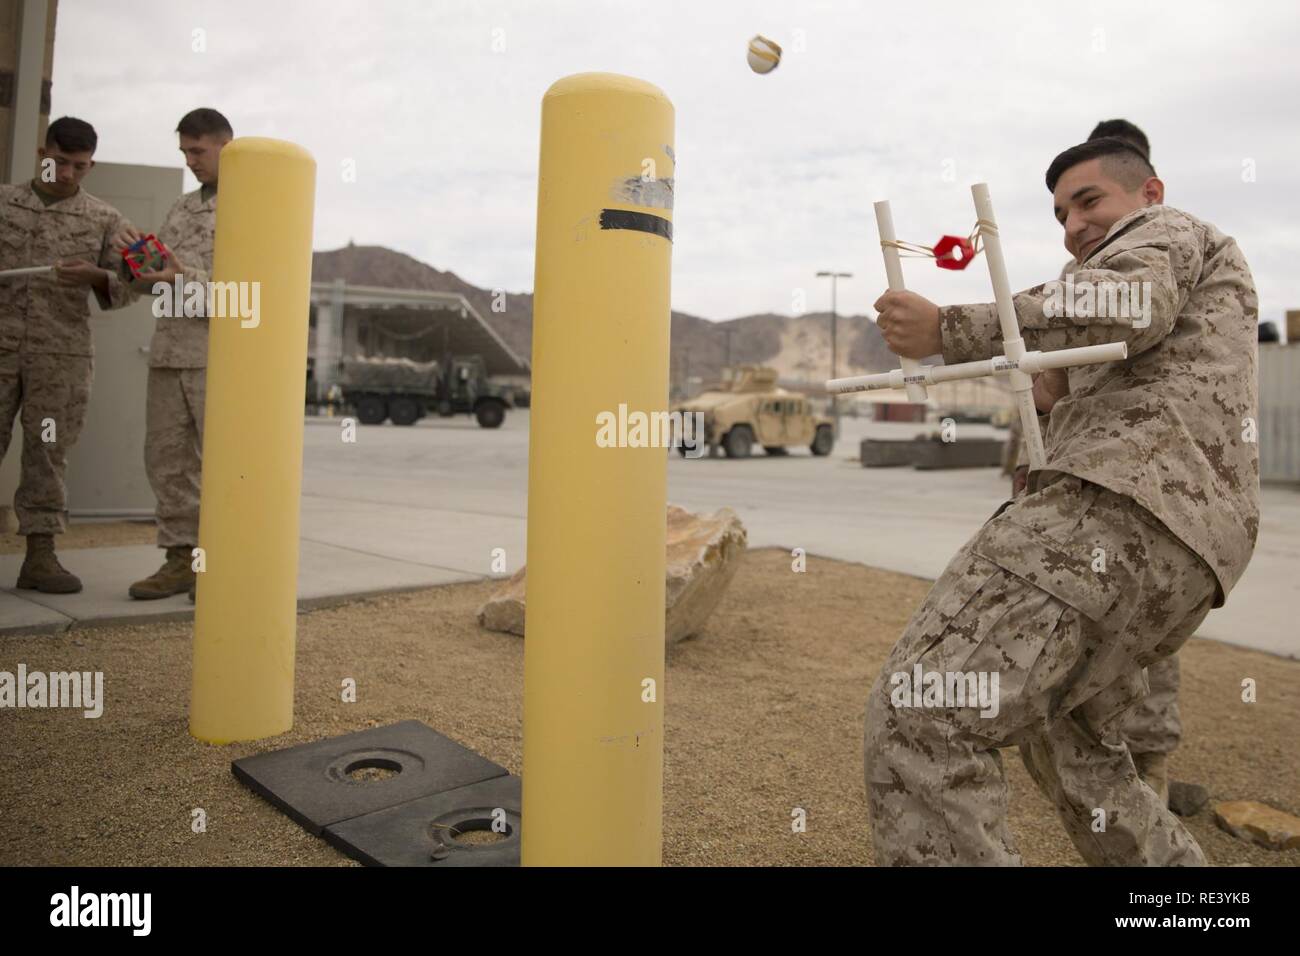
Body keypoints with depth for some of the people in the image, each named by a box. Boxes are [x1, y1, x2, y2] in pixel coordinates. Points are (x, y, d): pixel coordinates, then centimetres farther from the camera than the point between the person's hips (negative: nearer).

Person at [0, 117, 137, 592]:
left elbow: (125, 285, 5)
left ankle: (40, 555, 6)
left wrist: (96, 277, -16)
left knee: (48, 452, 1)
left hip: (63, 354, -1)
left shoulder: (105, 219, 8)